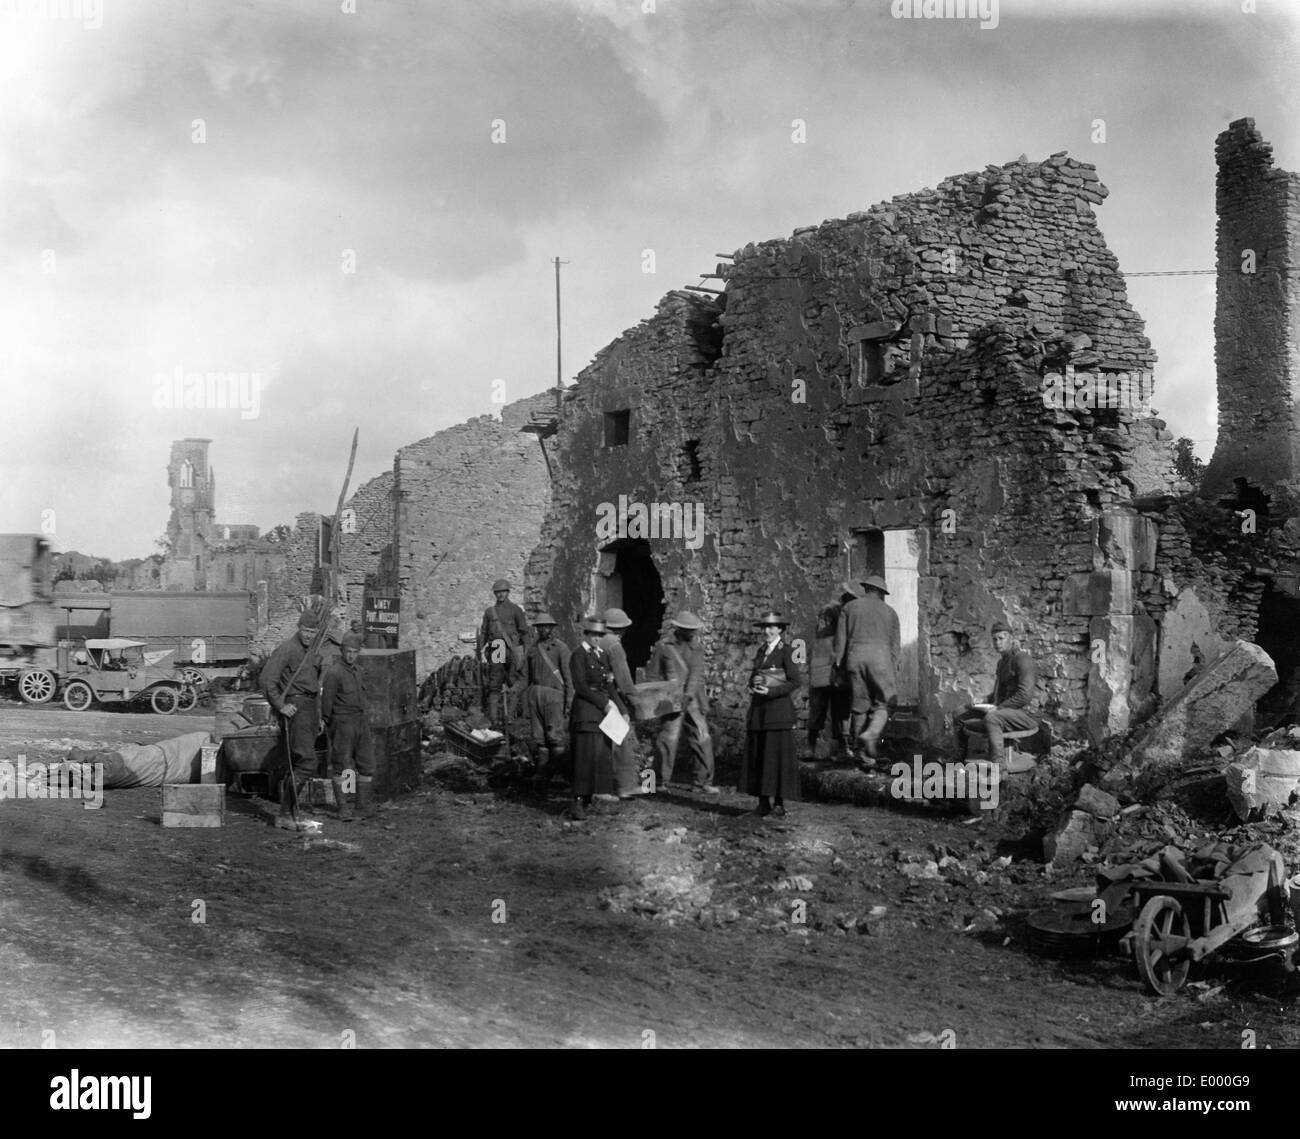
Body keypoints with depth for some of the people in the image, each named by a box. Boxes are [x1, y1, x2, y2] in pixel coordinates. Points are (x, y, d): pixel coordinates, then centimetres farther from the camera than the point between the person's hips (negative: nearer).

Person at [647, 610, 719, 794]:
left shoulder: (697, 648, 11)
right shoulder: (663, 647, 4)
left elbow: (697, 674, -2)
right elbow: (652, 676, 8)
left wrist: (689, 693, -18)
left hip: (693, 701, 3)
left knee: (703, 739, -1)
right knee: (668, 740, -8)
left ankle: (704, 782, 9)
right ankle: (662, 782, 5)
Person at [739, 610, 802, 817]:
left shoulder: (786, 650, -5)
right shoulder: (761, 651, 15)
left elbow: (796, 682, -9)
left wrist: (770, 691, -16)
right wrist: (753, 685, -1)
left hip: (778, 707, -6)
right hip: (758, 708, 6)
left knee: (778, 753, -5)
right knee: (757, 754, 4)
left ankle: (779, 802, 1)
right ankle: (763, 801, 10)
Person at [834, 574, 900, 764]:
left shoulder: (849, 607, 16)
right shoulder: (889, 611, 16)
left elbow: (840, 639, 8)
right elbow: (895, 644, 10)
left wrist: (838, 664, 9)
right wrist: (893, 672, 9)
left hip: (855, 656, 2)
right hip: (880, 656, -2)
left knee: (860, 705, 8)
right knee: (882, 703, 4)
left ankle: (865, 755, 8)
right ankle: (871, 733, -25)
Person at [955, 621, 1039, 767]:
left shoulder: (1023, 659, -12)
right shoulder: (1002, 661, 19)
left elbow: (1025, 695, -22)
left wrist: (998, 708, -22)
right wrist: (984, 702, 11)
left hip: (1022, 713, -10)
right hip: (1001, 710, 10)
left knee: (991, 718, -39)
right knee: (961, 717, 11)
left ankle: (997, 765, -43)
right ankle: (960, 761, 14)